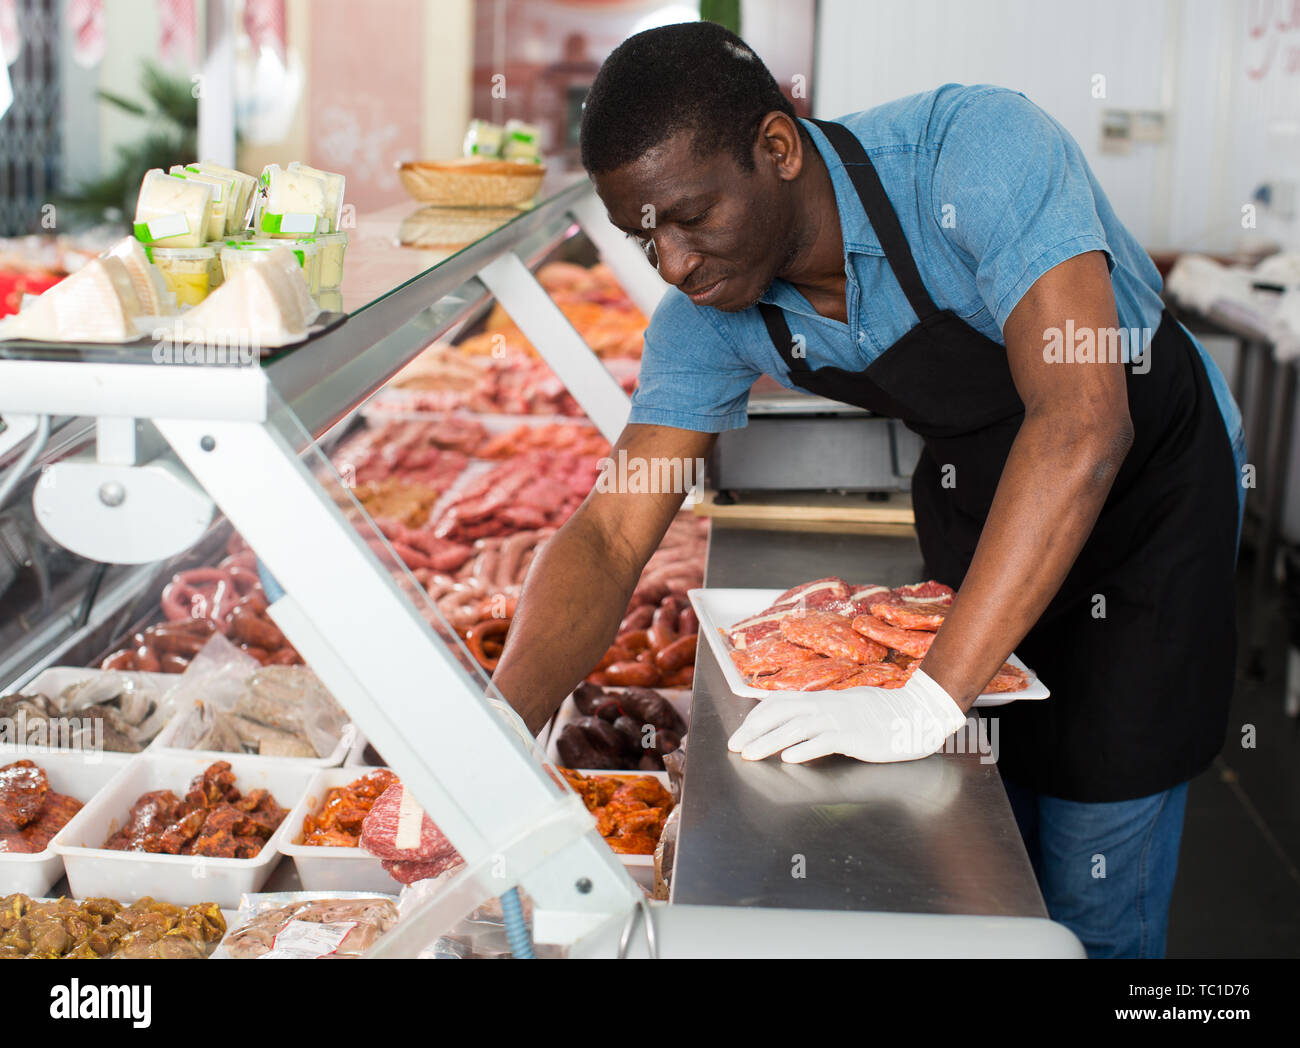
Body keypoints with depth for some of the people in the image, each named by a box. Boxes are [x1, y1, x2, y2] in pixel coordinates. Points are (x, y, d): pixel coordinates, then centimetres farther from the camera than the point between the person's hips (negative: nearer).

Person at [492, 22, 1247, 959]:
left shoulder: (975, 152, -34)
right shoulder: (708, 318, -15)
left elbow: (1083, 424, -42)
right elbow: (610, 537, -17)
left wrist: (930, 701, -45)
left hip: (1149, 480, -5)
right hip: (971, 487, 5)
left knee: (1092, 905, -1)